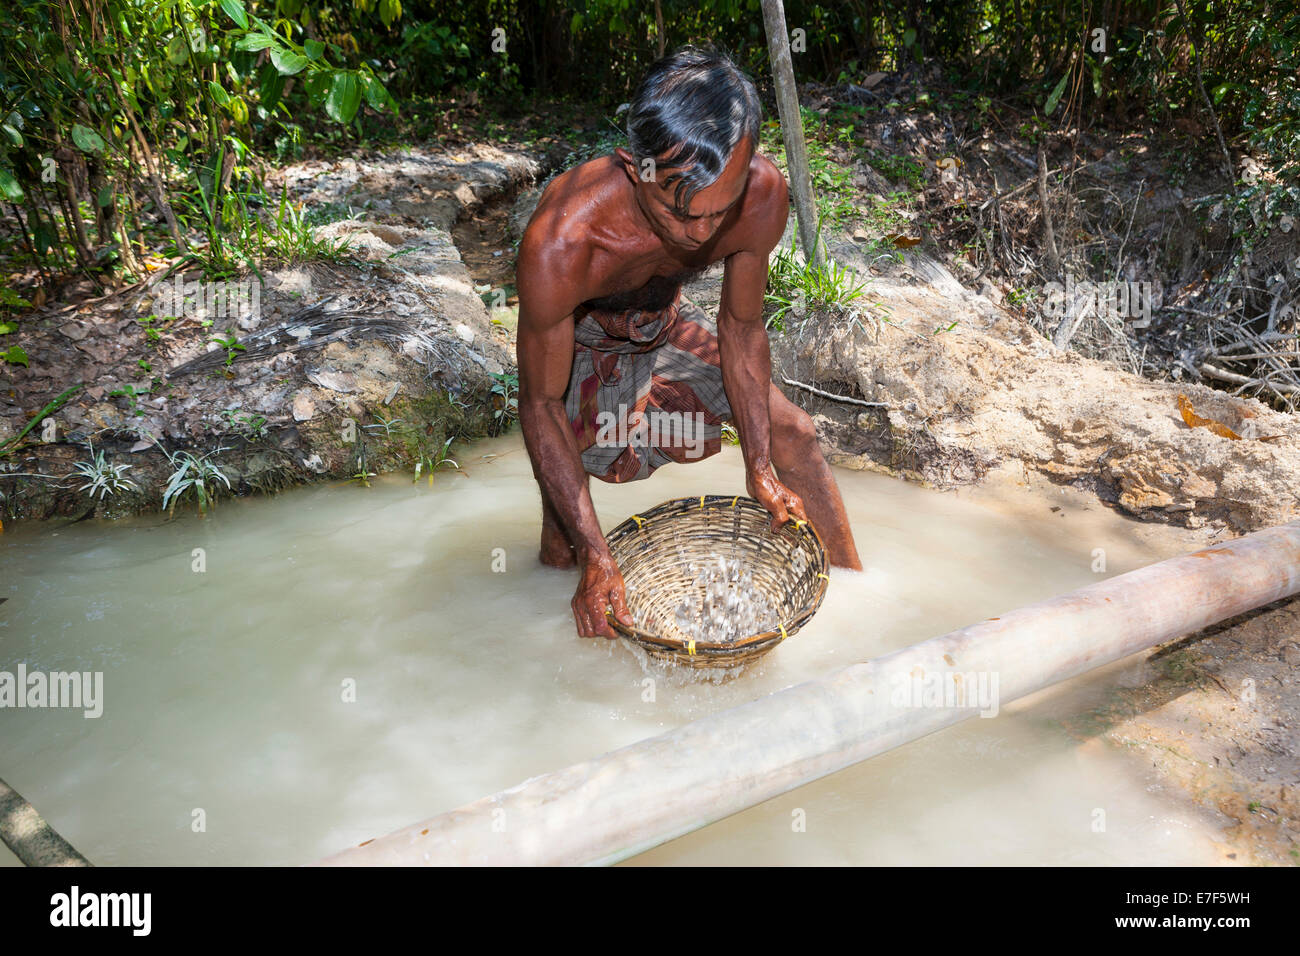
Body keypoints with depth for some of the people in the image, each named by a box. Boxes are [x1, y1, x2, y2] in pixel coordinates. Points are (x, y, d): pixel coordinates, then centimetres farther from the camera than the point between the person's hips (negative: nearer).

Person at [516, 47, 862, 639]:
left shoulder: (762, 197, -31)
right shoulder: (558, 243, -43)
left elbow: (741, 328, -14)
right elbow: (541, 404, -31)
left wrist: (760, 469, -12)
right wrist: (596, 555, -33)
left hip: (666, 324, 4)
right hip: (576, 344, -3)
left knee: (792, 433, 2)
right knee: (565, 551, -6)